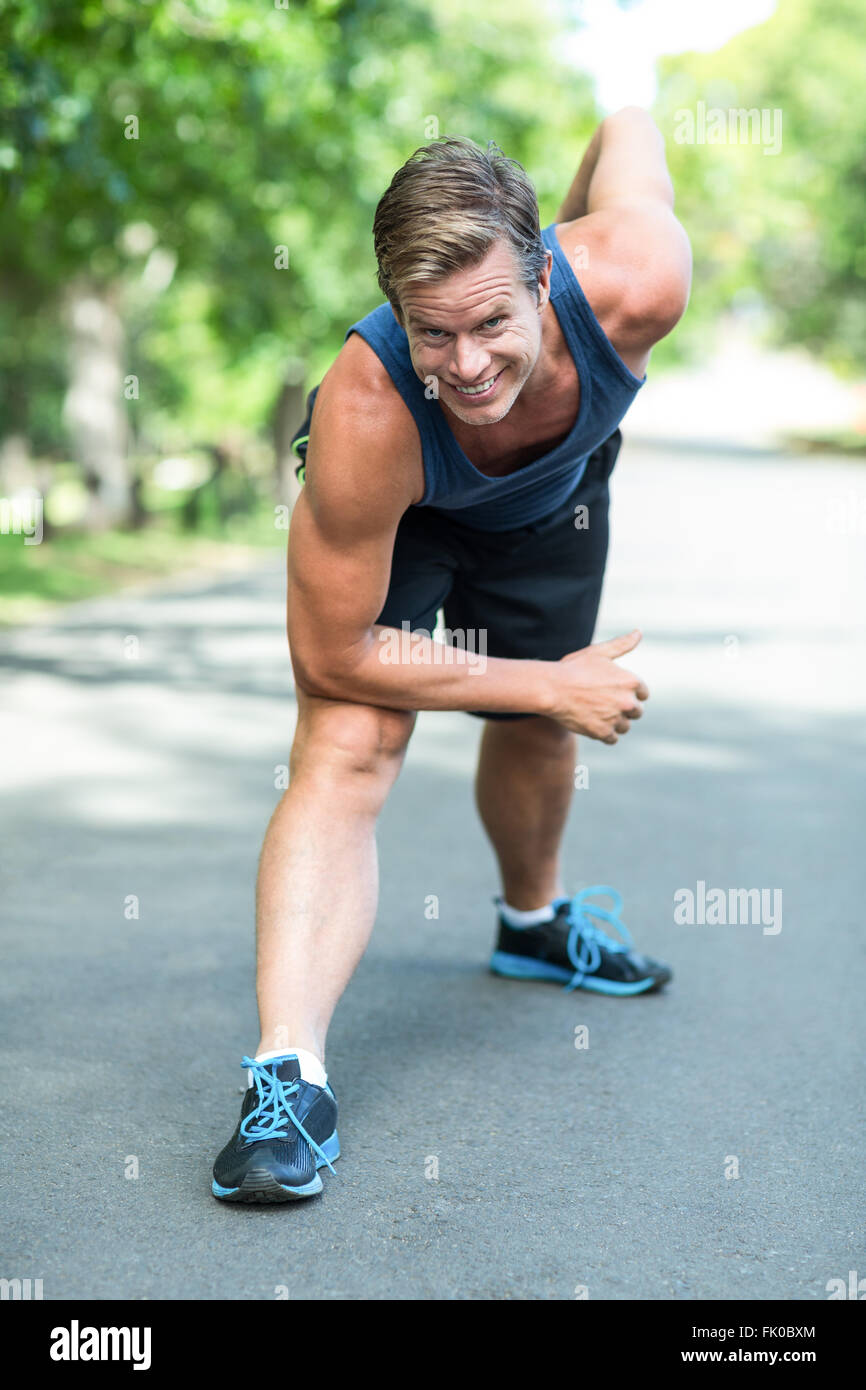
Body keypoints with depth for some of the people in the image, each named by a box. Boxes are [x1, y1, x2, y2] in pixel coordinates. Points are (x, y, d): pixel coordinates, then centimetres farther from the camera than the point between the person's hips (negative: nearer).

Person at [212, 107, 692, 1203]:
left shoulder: (638, 282, -41)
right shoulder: (366, 420, -47)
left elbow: (629, 127, -16)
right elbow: (333, 654, -34)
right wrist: (554, 684, -28)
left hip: (552, 491, 4)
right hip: (394, 506, -3)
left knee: (538, 736, 19)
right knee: (346, 749, -24)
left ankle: (534, 922, 51)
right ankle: (287, 1074, -24)